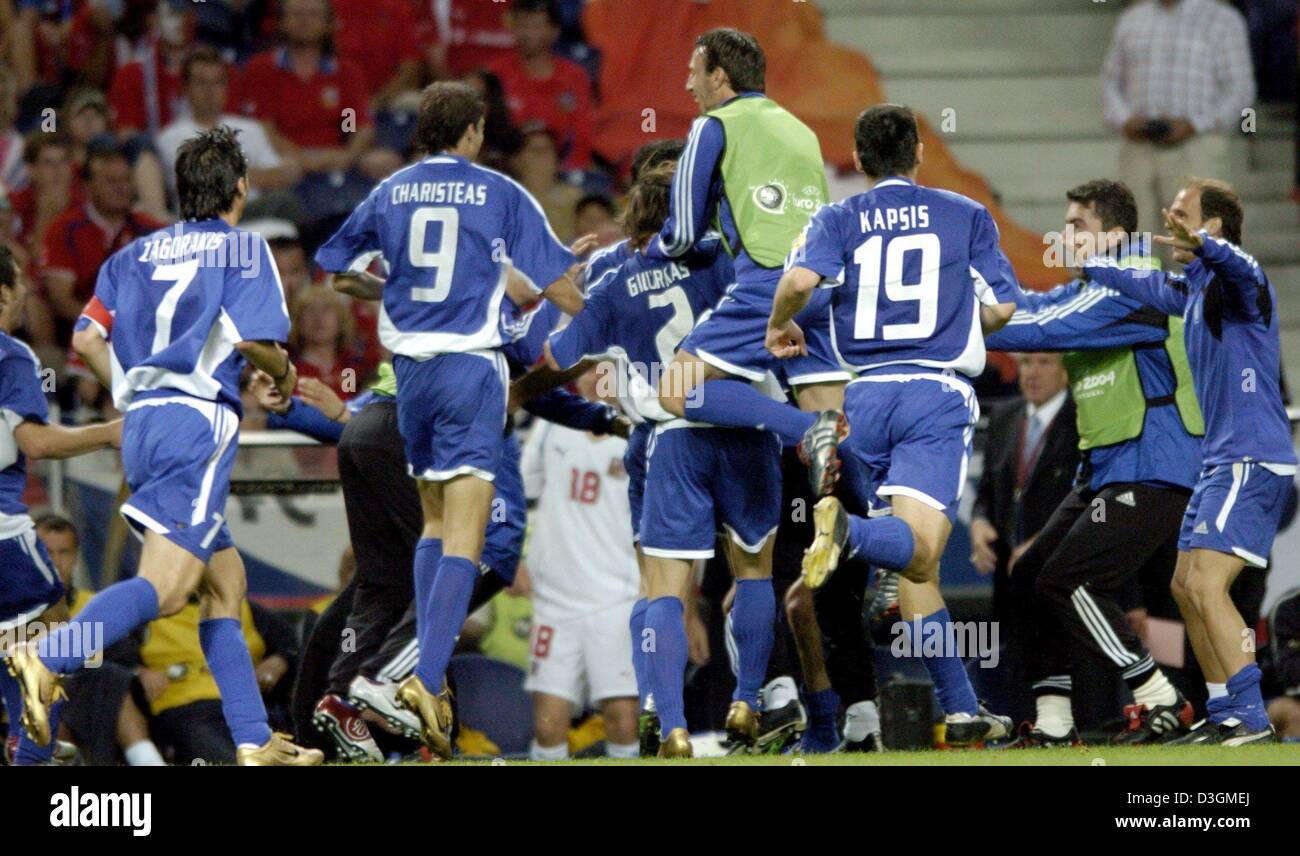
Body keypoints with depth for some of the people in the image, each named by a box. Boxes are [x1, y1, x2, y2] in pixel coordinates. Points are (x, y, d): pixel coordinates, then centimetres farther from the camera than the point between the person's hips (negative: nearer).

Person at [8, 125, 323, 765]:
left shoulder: (138, 252, 19)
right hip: (198, 422, -8)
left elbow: (86, 340, 10)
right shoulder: (240, 247, 2)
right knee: (167, 586, -18)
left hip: (143, 424, 8)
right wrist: (285, 378, 10)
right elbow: (251, 339, -10)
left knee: (226, 583, 14)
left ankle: (254, 741, 11)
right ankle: (48, 660, -38)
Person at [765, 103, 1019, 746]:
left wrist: (779, 326, 8)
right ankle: (848, 532, -48)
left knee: (913, 569, 8)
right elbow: (1000, 309, 9)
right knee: (920, 550, -17)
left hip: (863, 396, 2)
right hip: (938, 393, -2)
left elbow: (800, 278, -11)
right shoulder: (967, 216, 11)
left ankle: (961, 709, 8)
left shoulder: (839, 220, 9)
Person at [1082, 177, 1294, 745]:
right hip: (1220, 463, 10)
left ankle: (1253, 719, -21)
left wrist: (1202, 247, -59)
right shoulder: (1193, 288, 14)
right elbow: (1146, 286, 32)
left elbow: (1240, 268, -39)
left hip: (1252, 460, -10)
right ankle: (1223, 715, 21)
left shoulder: (1237, 285, -15)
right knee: (1186, 586, 14)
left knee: (1206, 586, -18)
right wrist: (1088, 265, 40)